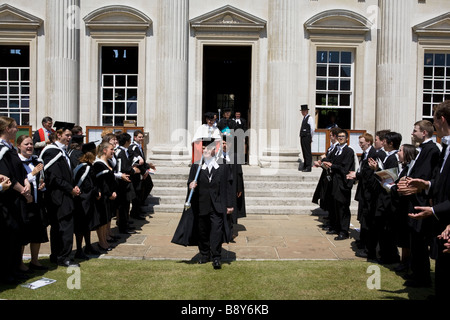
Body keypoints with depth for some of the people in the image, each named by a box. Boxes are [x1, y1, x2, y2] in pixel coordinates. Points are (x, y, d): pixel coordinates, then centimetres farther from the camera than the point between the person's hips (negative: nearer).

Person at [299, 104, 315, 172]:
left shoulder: (310, 118, -8)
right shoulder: (304, 118, 18)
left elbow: (313, 128, -14)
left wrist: (311, 137, -8)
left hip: (307, 138, -9)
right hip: (302, 137, 9)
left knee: (308, 153, -8)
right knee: (304, 153, 11)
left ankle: (308, 168, -7)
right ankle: (305, 167, 17)